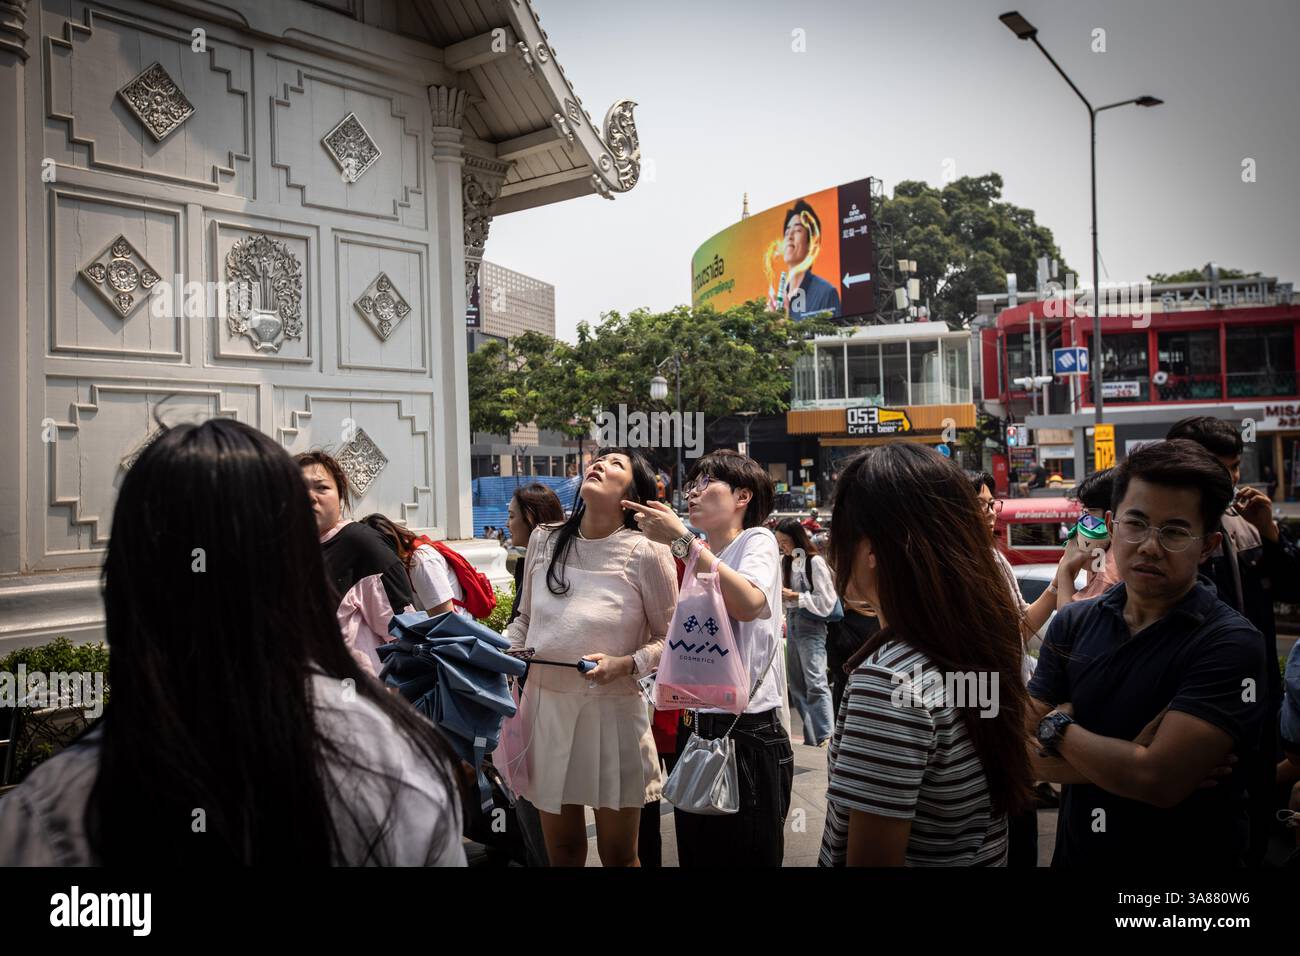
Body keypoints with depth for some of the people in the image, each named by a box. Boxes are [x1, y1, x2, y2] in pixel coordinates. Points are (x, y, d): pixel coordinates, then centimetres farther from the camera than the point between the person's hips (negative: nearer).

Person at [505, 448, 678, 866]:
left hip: (612, 712, -4)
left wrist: (625, 665, -21)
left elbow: (670, 639, -5)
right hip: (544, 706, 4)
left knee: (618, 854, 12)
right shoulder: (544, 539, 2)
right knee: (561, 850, 17)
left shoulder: (646, 553, -12)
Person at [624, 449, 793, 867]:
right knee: (695, 853, 13)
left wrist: (682, 540, -26)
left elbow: (747, 603, -30)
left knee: (748, 854, 2)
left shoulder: (757, 541, -7)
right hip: (696, 730, 7)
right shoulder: (697, 561, 14)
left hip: (750, 734, -7)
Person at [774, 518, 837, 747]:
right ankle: (811, 737, 16)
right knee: (797, 685, 9)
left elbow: (826, 600, -12)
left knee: (815, 682, -15)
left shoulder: (815, 562, -12)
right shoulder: (785, 562, 10)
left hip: (811, 627, -8)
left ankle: (826, 736, -14)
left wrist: (794, 596, -15)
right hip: (792, 625, 8)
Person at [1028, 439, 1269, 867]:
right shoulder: (1072, 623, -4)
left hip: (1187, 857, -4)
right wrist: (1129, 762, -22)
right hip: (1076, 853, 4)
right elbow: (1026, 755, -8)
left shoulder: (1230, 644, -19)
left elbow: (1158, 781, -27)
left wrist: (1057, 727, -14)